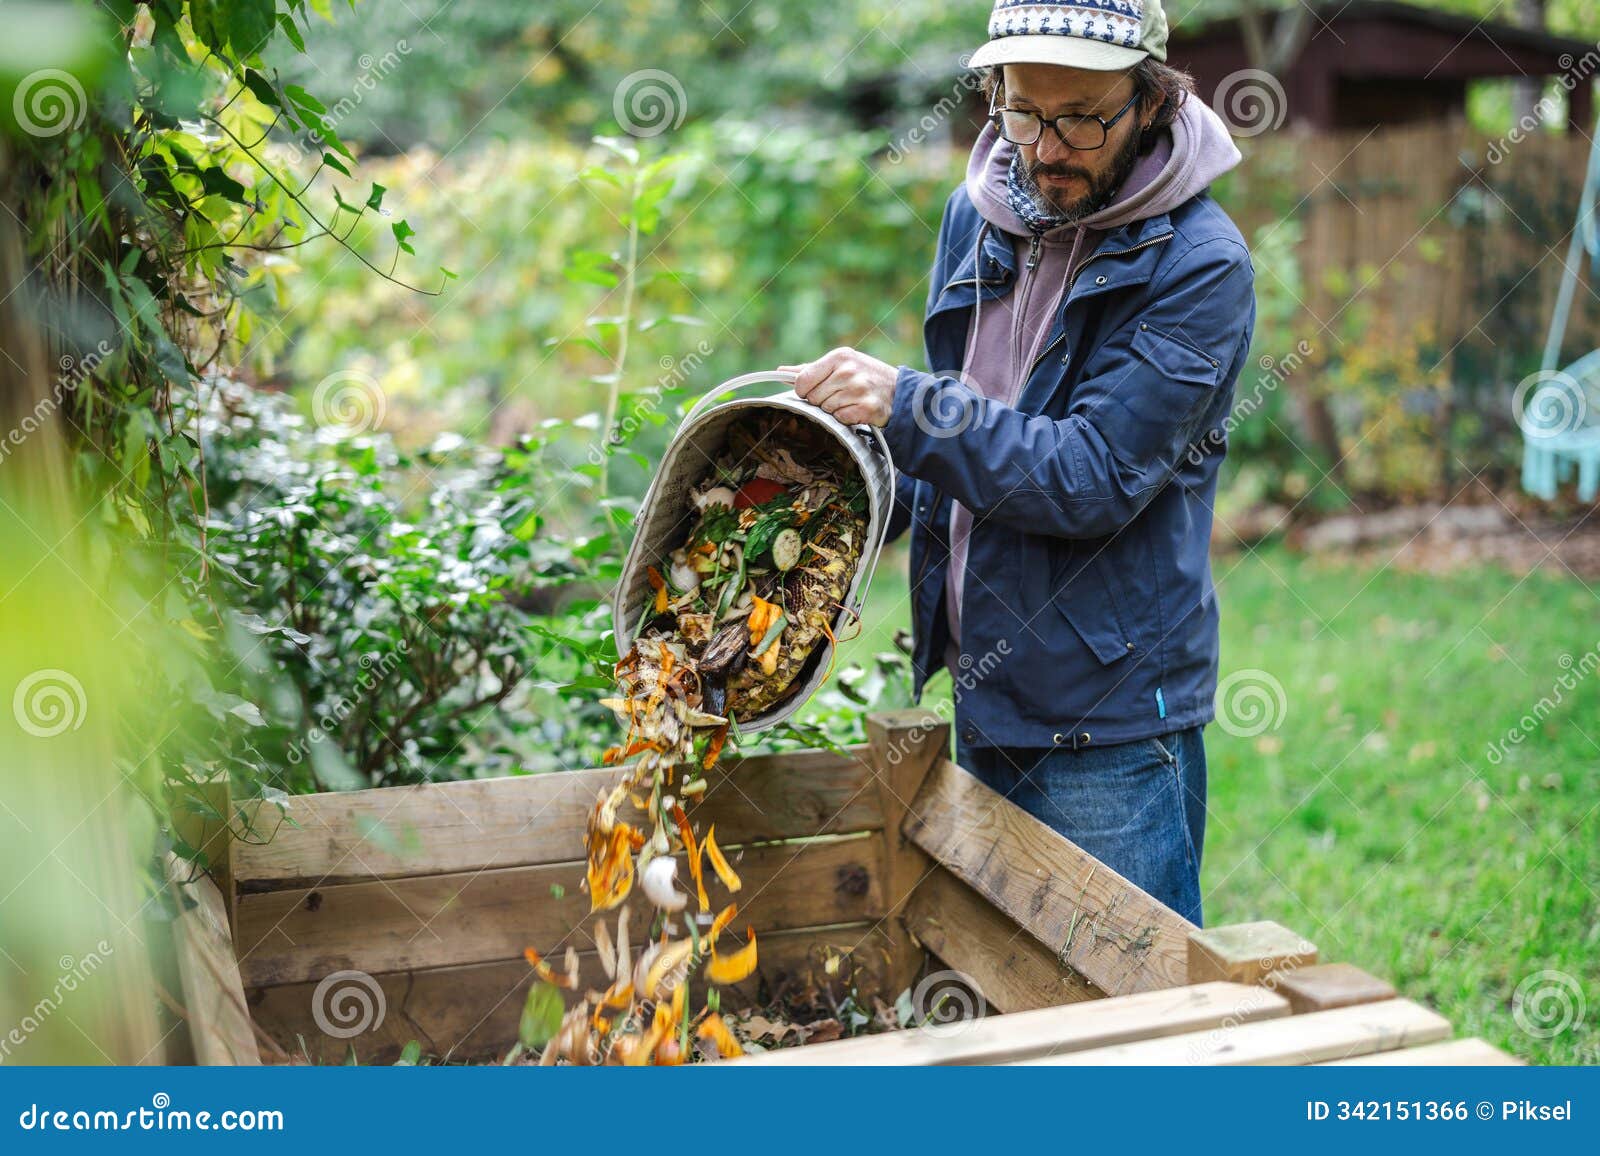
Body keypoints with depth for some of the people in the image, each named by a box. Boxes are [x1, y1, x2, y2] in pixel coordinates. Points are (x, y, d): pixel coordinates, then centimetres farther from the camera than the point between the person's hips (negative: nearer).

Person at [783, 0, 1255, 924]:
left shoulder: (1199, 265, -15)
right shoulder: (980, 215, 5)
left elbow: (1093, 478, -23)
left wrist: (909, 405, -26)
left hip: (1110, 727, -6)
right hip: (982, 696, 7)